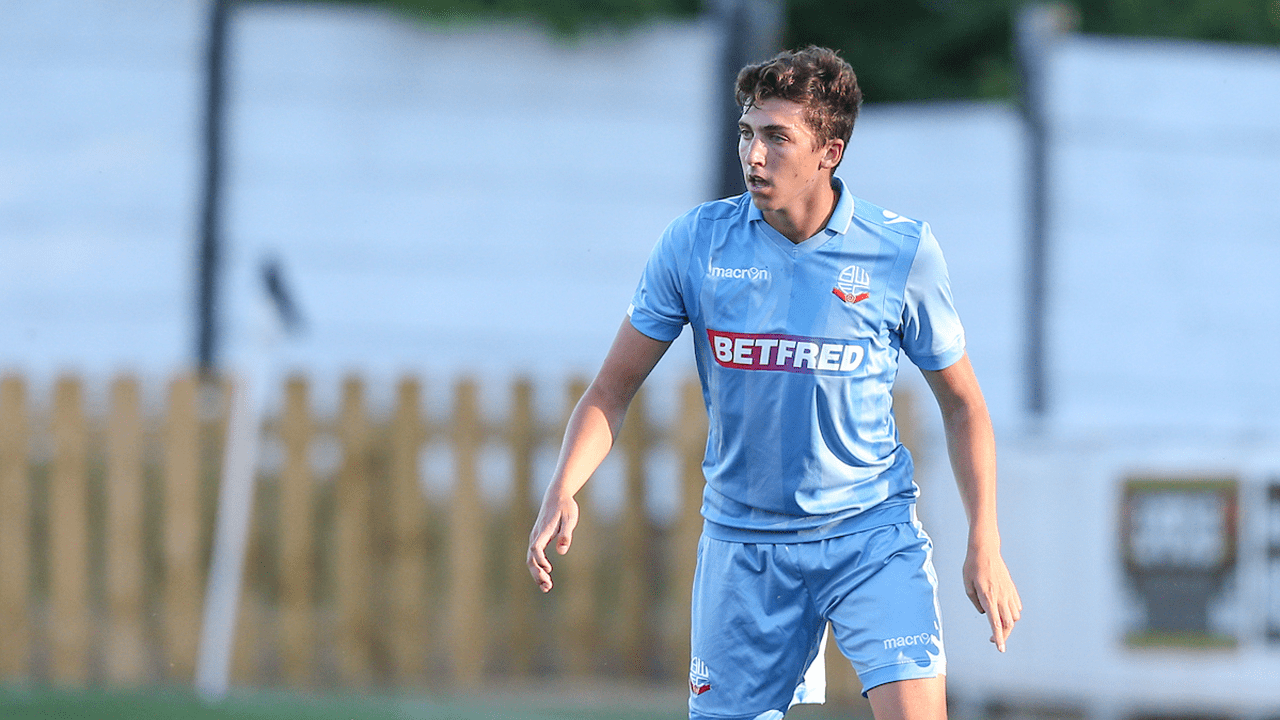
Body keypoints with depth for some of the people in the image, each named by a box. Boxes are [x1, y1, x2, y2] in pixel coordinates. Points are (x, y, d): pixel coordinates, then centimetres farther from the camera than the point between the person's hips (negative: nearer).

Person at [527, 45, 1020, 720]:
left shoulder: (903, 251, -8)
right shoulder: (695, 242, -6)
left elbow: (961, 403, 5)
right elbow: (612, 389, 0)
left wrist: (985, 545, -1)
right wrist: (561, 492, -18)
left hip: (873, 534, -2)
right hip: (741, 544, 2)